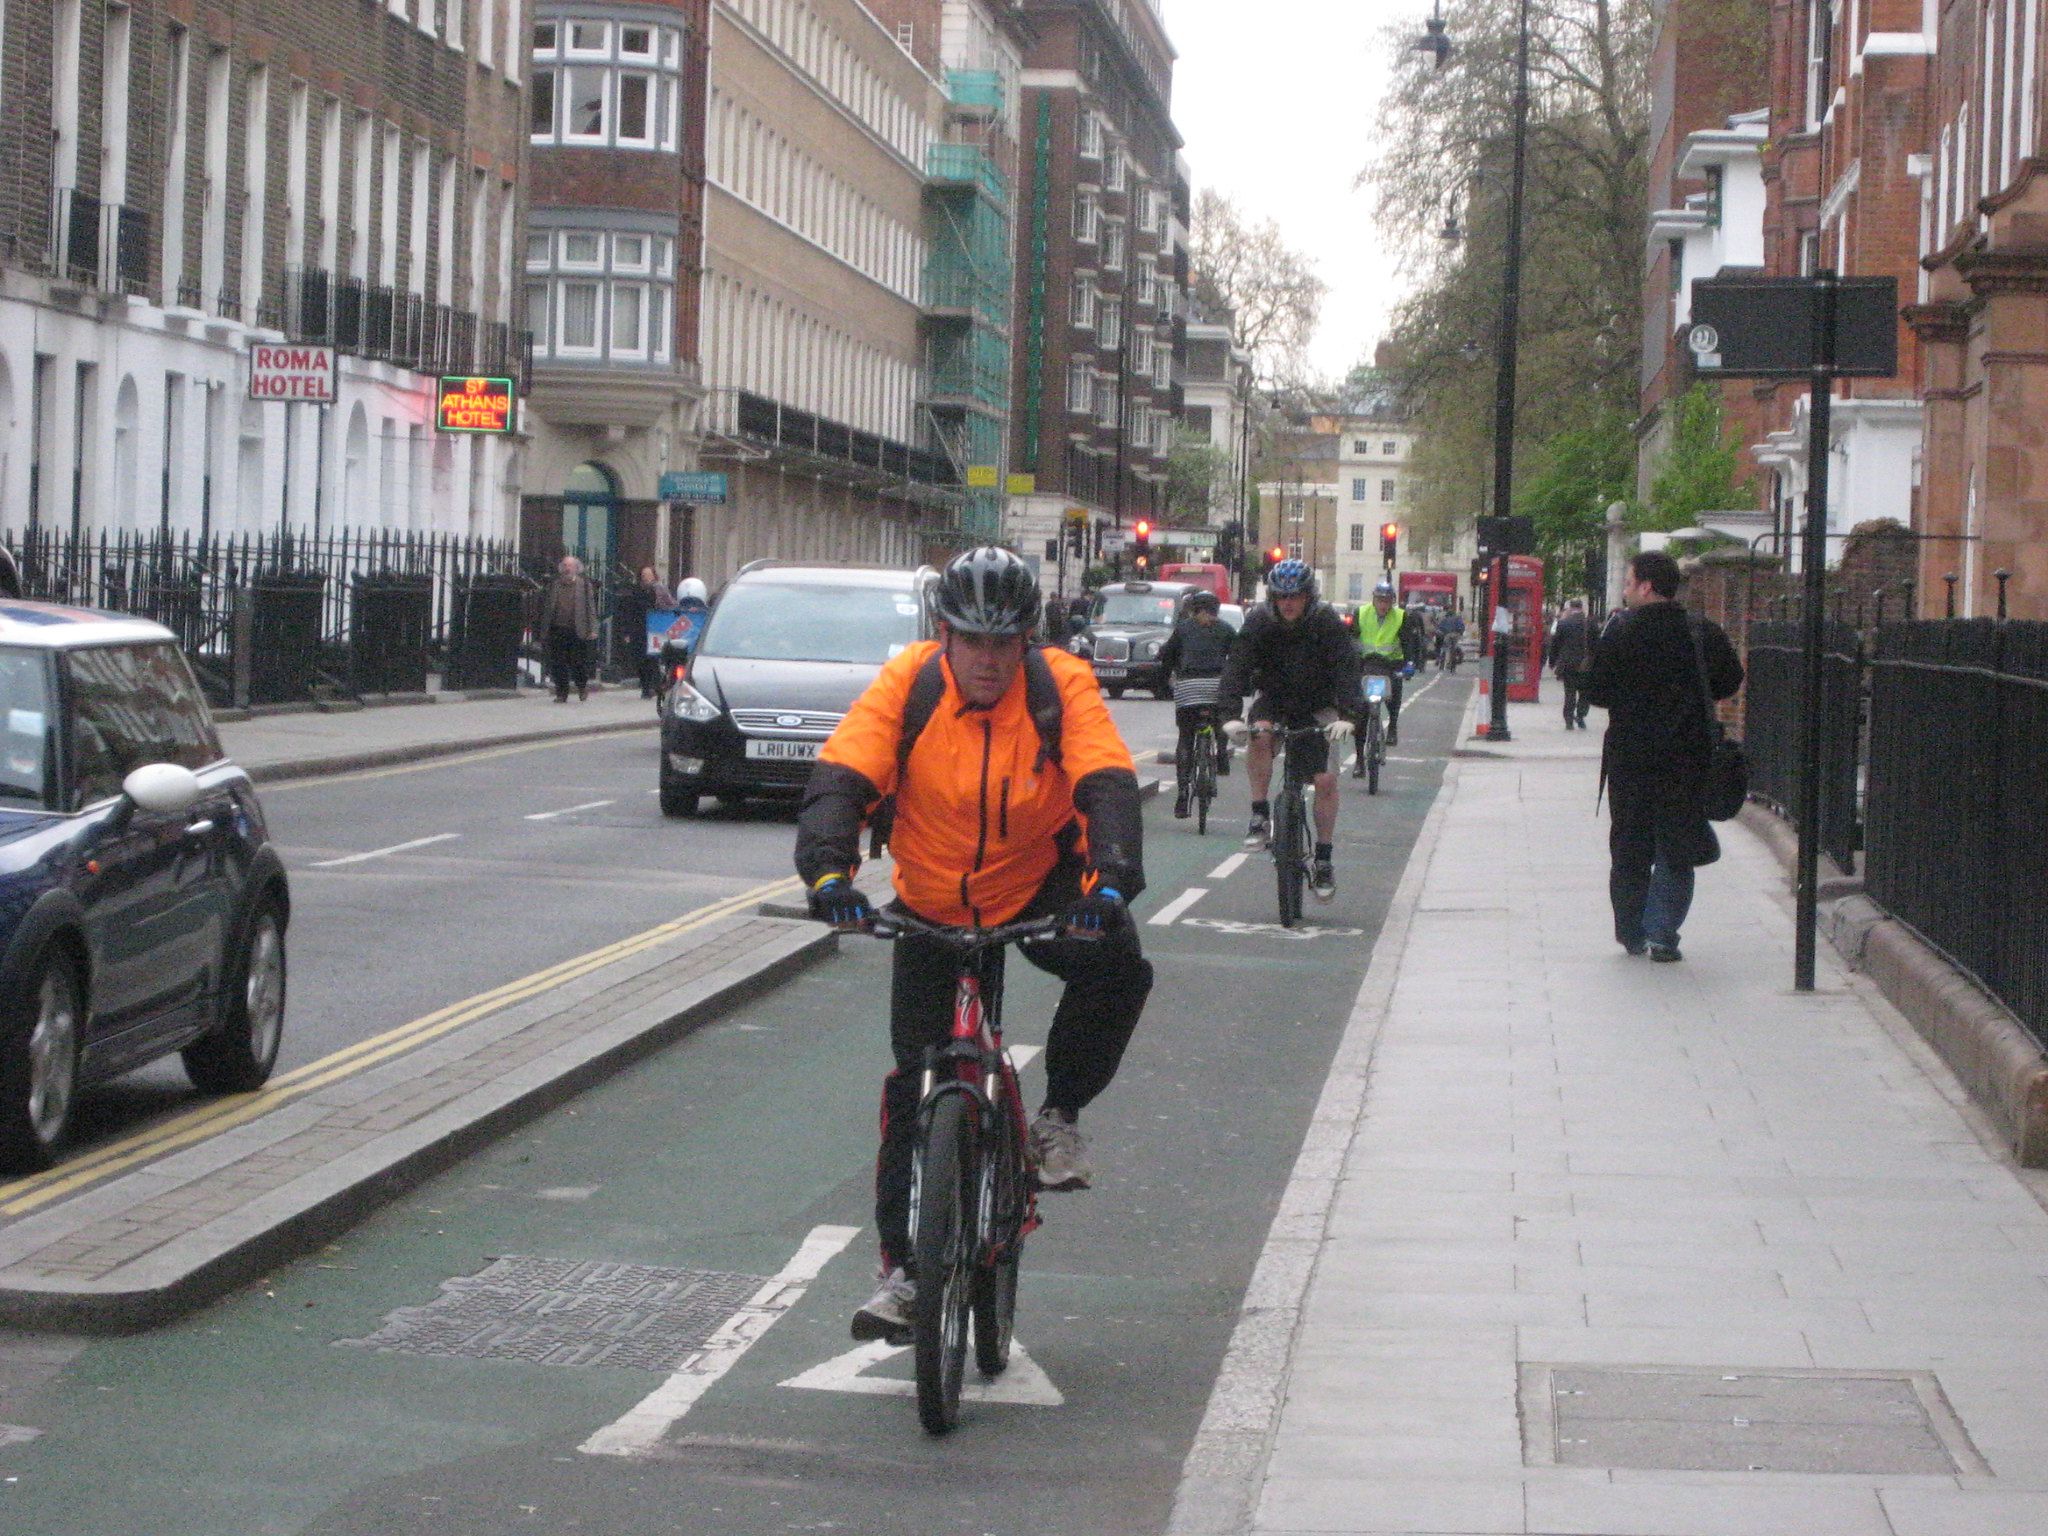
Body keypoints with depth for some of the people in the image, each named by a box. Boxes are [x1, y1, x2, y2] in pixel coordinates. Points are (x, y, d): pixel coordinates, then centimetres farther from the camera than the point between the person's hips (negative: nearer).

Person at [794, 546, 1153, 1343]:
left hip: (1040, 888, -1)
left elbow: (1107, 786, -27)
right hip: (932, 903, 1)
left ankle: (1060, 1113, -4)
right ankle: (903, 1268, 8)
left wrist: (1111, 879, -45)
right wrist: (829, 870, -44)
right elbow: (841, 779, -25)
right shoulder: (907, 684, -17)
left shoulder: (1062, 686, -17)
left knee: (1118, 965, -30)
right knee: (915, 1079, -2)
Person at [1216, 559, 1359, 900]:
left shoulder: (1327, 622, -17)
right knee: (1260, 736, -33)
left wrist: (1345, 715, -43)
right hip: (1274, 700, 0)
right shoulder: (1259, 622, -15)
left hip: (1316, 707, 0)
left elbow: (1345, 667, -27)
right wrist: (1230, 715, -39)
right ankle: (1259, 815, -21)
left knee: (1326, 779, -12)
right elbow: (1237, 666, -24)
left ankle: (1324, 858, 1)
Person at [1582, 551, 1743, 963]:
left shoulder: (1621, 632, -11)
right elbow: (1729, 683, 7)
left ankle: (1631, 933, 18)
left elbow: (1598, 691, -8)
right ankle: (1662, 933, -2)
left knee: (1629, 850, 13)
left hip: (1629, 757, -1)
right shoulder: (1705, 633, -4)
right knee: (1675, 851, 8)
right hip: (1687, 756, 1)